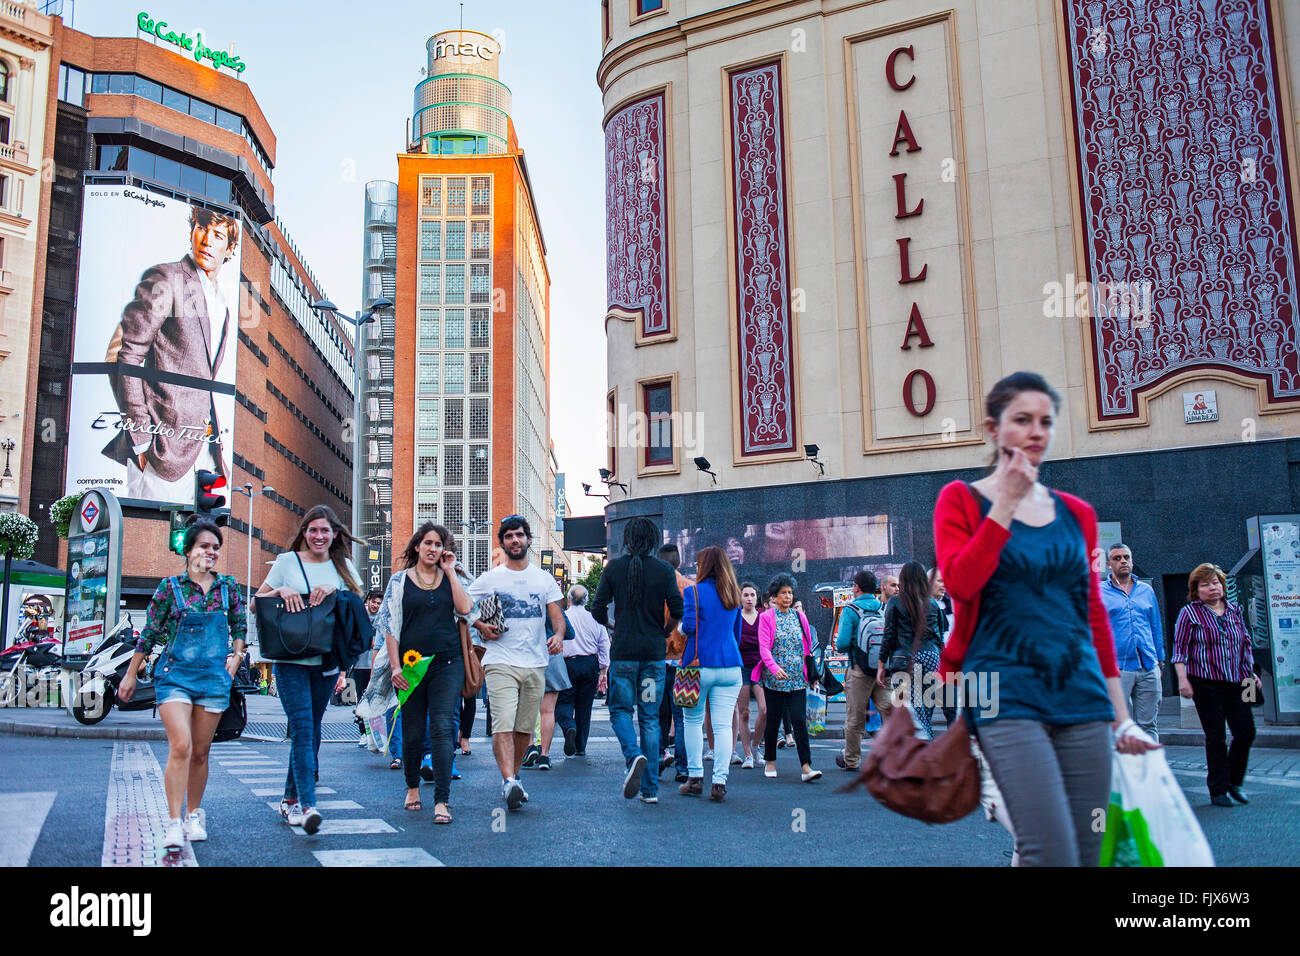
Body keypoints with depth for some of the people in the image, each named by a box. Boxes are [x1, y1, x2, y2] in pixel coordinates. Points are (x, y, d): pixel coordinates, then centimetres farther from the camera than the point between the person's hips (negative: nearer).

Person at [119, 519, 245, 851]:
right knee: (180, 747, -16)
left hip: (214, 677, 3)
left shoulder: (228, 587, 6)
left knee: (200, 752, 8)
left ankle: (194, 815, 24)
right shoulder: (170, 586, -1)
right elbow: (150, 632, 3)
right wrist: (131, 674, 7)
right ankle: (174, 822, -11)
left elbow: (240, 626, 17)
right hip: (175, 674, -2)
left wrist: (236, 656, 2)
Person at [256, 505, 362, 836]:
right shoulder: (287, 562, 5)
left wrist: (332, 591, -12)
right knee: (302, 728, -13)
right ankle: (307, 806, -16)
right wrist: (281, 592, -12)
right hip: (291, 660, -3)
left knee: (311, 730, 9)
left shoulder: (343, 567, 10)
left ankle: (291, 799, 23)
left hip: (327, 661, 3)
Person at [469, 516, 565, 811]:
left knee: (525, 728, 8)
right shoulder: (489, 579, 5)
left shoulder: (544, 579, 11)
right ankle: (509, 782, -24)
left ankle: (512, 778, 23)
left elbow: (557, 616, 9)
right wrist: (481, 627, -6)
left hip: (535, 663, 3)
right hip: (501, 662, -3)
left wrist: (558, 635, -12)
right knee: (503, 725, -16)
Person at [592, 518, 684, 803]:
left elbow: (598, 611, -1)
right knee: (650, 717, 7)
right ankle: (650, 788, 7)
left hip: (623, 651, -1)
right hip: (654, 652, 1)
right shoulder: (664, 569, 0)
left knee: (620, 710, 11)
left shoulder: (614, 568, 0)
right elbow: (677, 610, -5)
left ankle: (634, 756, -18)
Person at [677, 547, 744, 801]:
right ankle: (719, 783, -3)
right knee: (723, 725, 1)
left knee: (693, 721, 11)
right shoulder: (733, 595, 10)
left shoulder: (694, 592, -5)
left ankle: (695, 779, 12)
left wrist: (680, 629, 7)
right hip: (730, 666, 3)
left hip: (700, 664, -3)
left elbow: (689, 626, -14)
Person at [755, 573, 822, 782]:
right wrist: (774, 667, -25)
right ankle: (770, 761, 23)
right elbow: (764, 648, -9)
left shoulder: (800, 617, 12)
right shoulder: (766, 617, 0)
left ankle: (806, 767, -11)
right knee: (773, 720, 6)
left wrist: (812, 673, 14)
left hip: (797, 679, 2)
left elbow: (807, 647, 17)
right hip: (774, 679, -2)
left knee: (800, 720, -6)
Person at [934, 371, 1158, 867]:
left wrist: (1120, 712, 16)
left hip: (1082, 696, 5)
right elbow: (960, 583, -12)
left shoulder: (1076, 513, 16)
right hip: (1008, 695, -4)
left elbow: (1094, 613, 18)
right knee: (1052, 854, -16)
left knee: (1086, 853, 5)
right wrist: (1007, 503, -10)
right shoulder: (961, 499, 5)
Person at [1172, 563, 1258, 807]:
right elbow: (1180, 648, -4)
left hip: (1235, 682, 5)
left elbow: (1246, 644, 20)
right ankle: (1218, 790, 9)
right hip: (1206, 683, -5)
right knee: (1216, 737, -2)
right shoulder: (1190, 612, -2)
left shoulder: (1234, 611, 12)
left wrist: (1251, 673, 14)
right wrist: (1182, 678, -11)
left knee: (1246, 732, 3)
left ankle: (1234, 782, 23)